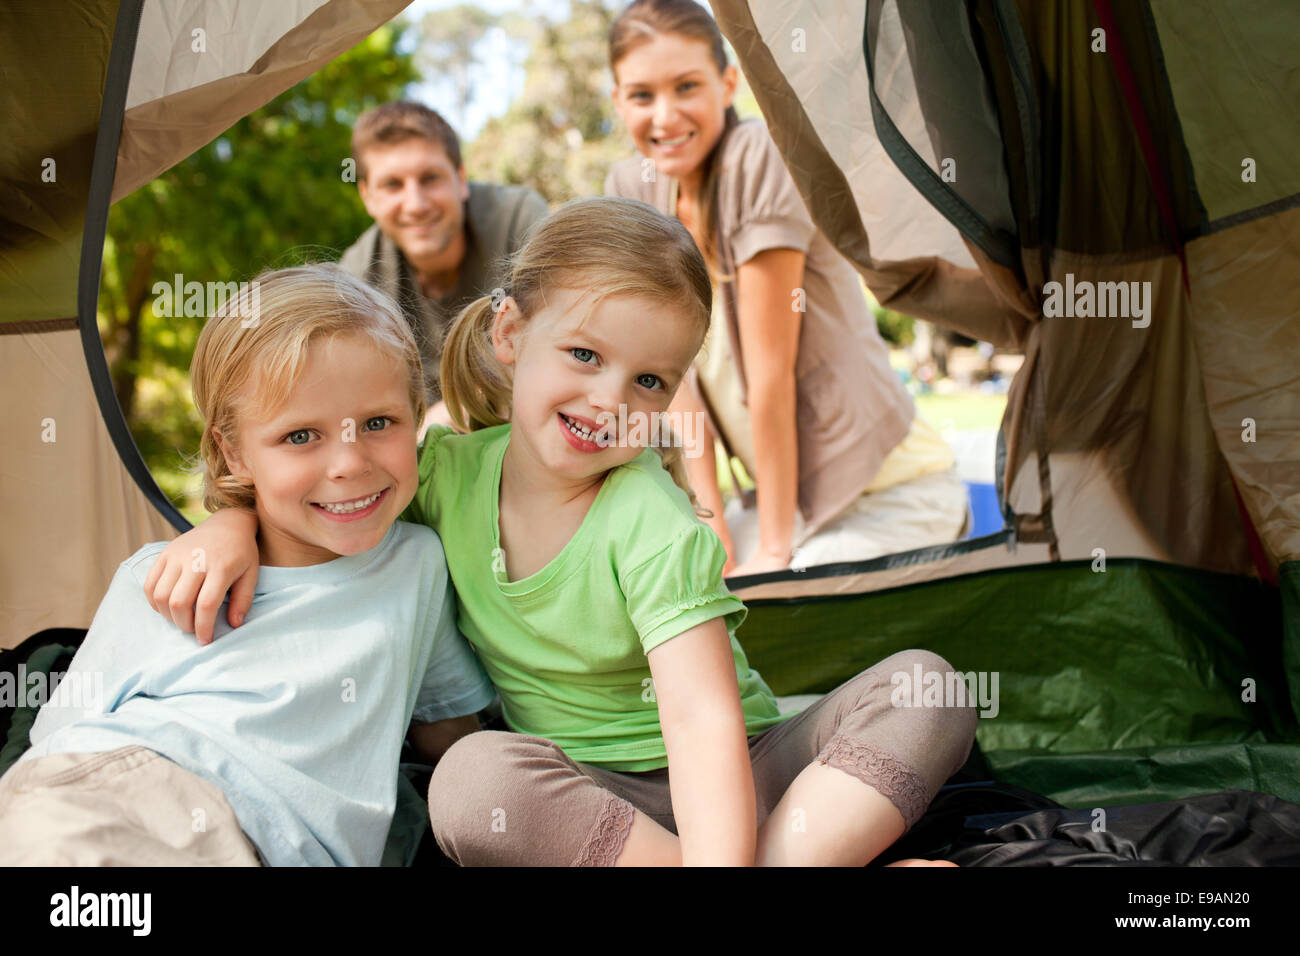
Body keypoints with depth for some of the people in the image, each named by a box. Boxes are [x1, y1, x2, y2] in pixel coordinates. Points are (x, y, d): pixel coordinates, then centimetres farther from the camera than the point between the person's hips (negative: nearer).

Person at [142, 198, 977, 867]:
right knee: (473, 776, -33)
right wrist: (231, 524, -11)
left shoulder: (656, 529, -20)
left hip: (735, 787, -2)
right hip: (579, 800, 3)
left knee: (922, 683, -23)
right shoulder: (451, 473, -5)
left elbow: (703, 726, -28)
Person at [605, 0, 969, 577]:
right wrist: (713, 535, -7)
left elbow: (771, 372, -19)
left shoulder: (759, 160, -19)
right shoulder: (630, 192, 1)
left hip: (889, 493, -6)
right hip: (789, 493, 7)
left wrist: (774, 550, -15)